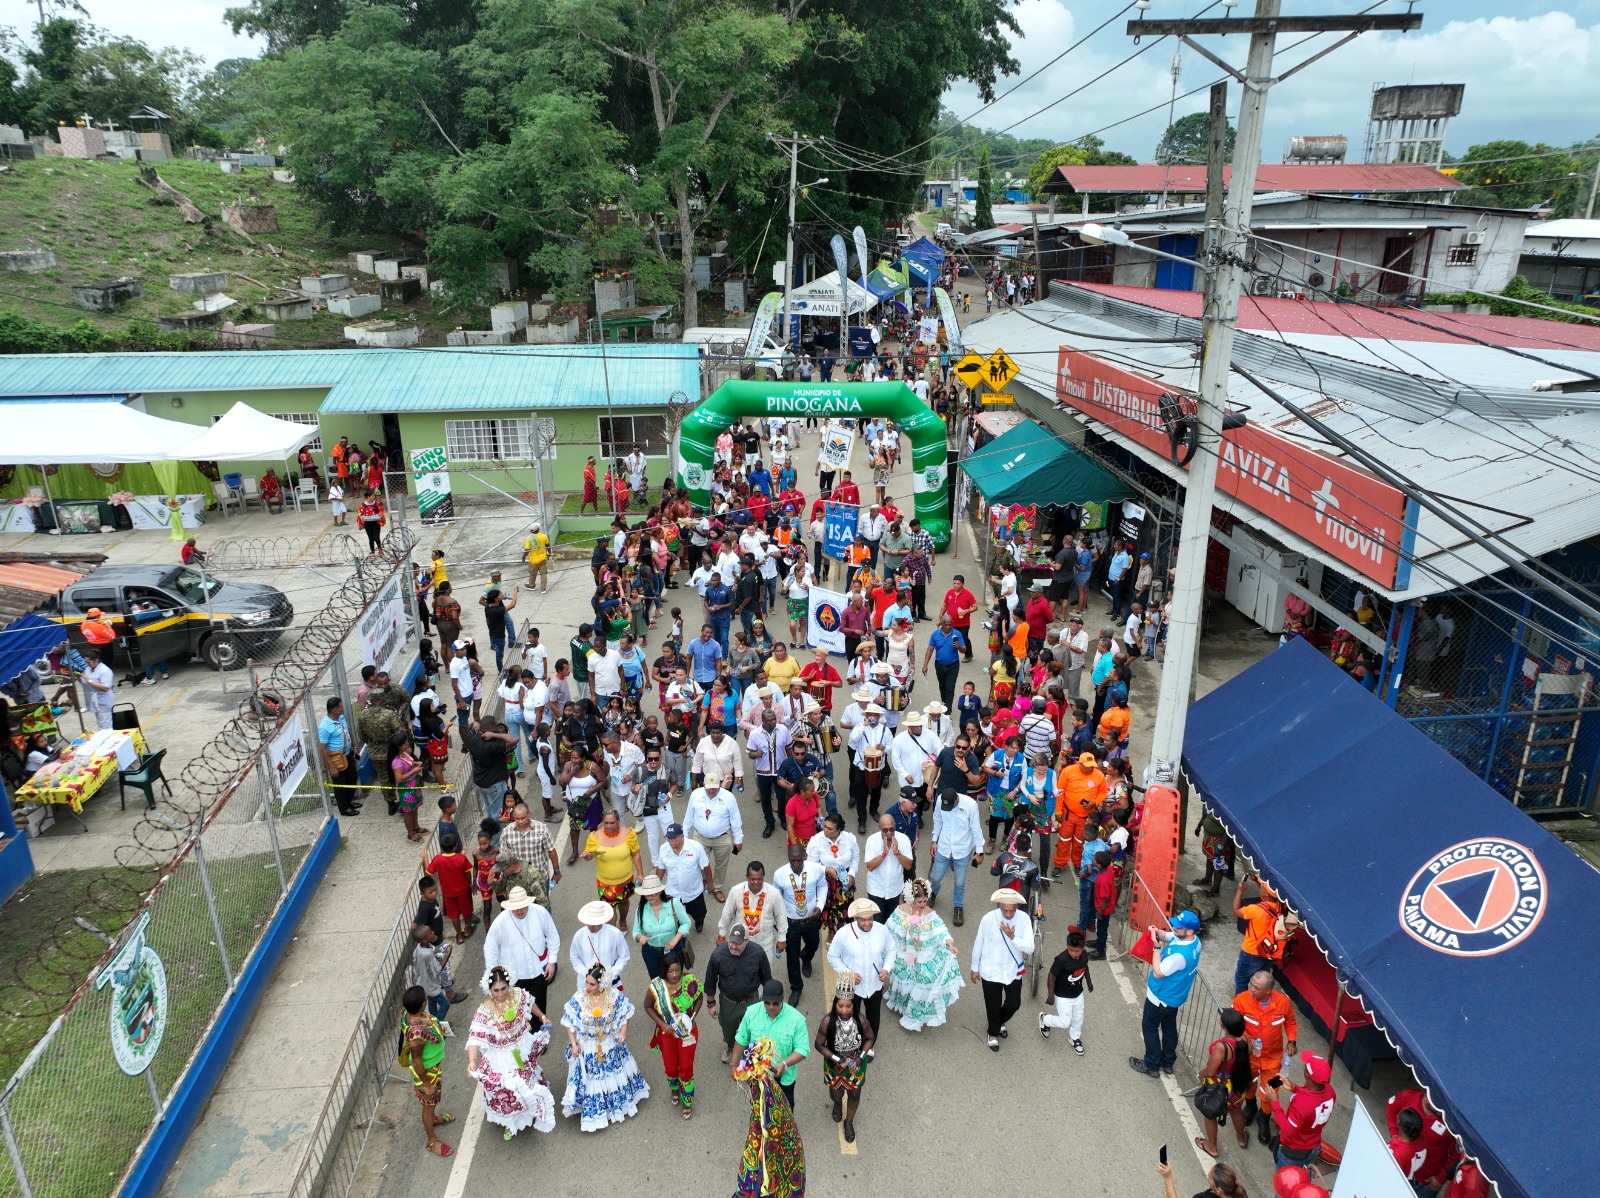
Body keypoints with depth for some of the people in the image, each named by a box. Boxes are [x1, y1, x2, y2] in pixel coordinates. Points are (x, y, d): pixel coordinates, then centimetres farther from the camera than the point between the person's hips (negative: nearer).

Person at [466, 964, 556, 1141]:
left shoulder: (518, 995, -19)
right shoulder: (484, 1012, -31)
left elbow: (530, 1003, 3)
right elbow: (475, 1039, -37)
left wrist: (542, 1016, 18)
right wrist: (472, 1060, -52)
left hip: (523, 1048, 4)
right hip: (501, 1056, -4)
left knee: (527, 1079, 27)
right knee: (506, 1089, 12)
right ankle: (510, 1122, 43)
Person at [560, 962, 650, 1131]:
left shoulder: (615, 996, -20)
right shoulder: (578, 999, -23)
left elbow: (624, 1015, -4)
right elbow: (569, 1024, -10)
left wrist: (623, 1032, -16)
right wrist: (573, 1044, -13)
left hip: (611, 1046, 2)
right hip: (588, 1049, -2)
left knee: (616, 1076, 22)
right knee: (591, 1080, 12)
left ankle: (621, 1101, 50)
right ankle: (595, 1113, 35)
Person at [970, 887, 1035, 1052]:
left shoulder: (1024, 919, -18)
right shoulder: (988, 919, -22)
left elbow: (1030, 948, -18)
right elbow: (978, 945, -9)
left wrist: (1013, 937, -34)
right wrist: (975, 968, 1)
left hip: (1013, 971, 2)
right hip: (990, 971, -2)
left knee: (1014, 1003, 16)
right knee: (993, 1005, 14)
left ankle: (1000, 1023, 50)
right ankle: (993, 1033, 44)